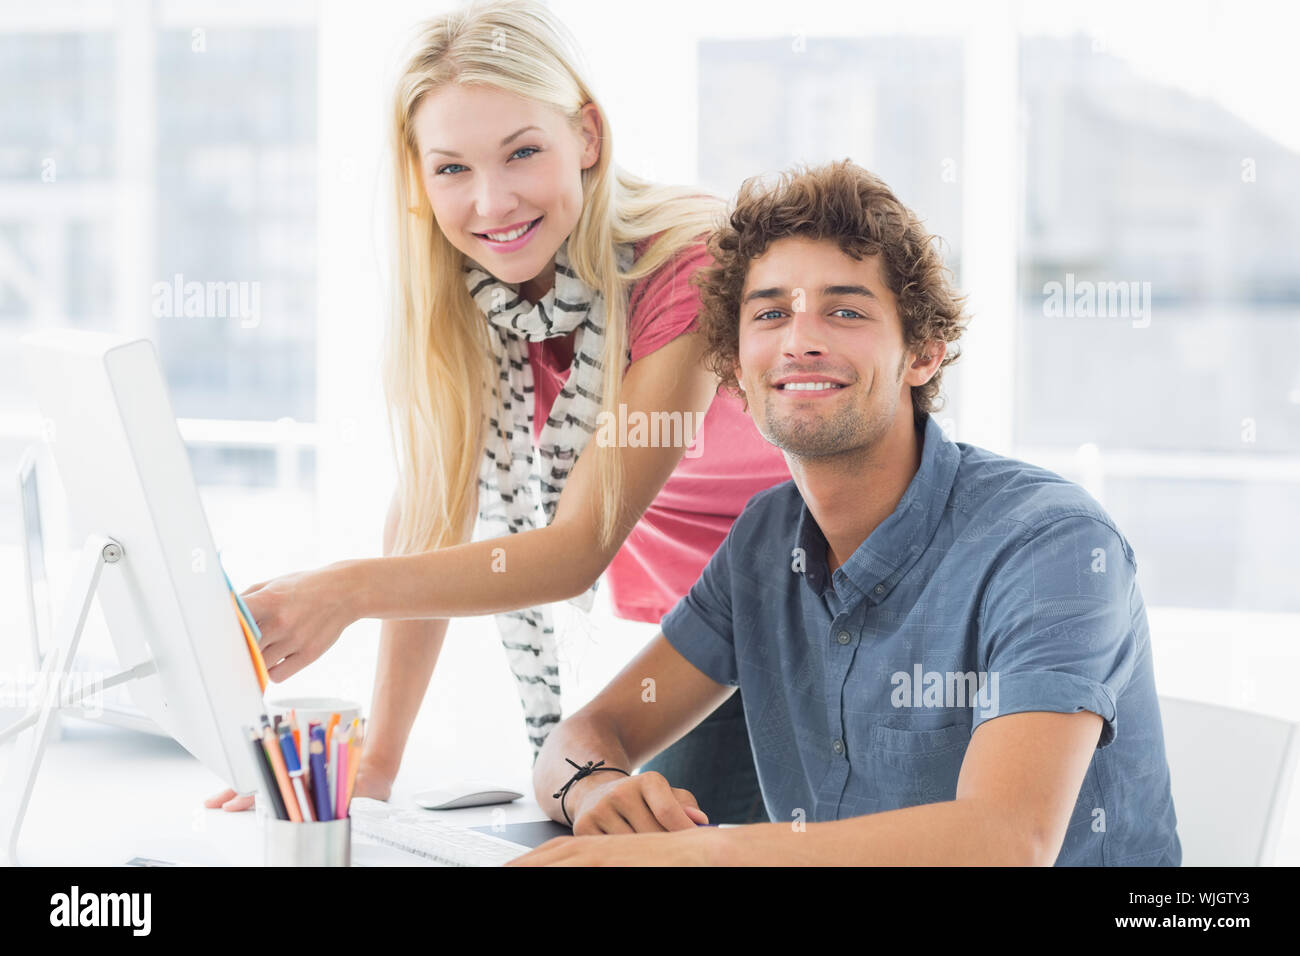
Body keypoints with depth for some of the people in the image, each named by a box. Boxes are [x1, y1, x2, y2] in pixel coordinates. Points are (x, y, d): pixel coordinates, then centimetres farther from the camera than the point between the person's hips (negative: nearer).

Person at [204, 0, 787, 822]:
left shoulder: (690, 268, -28)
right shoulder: (442, 292, -12)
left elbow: (580, 546, -32)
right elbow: (429, 505, -10)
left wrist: (349, 592, -45)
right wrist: (376, 762, -17)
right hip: (661, 625, 5)